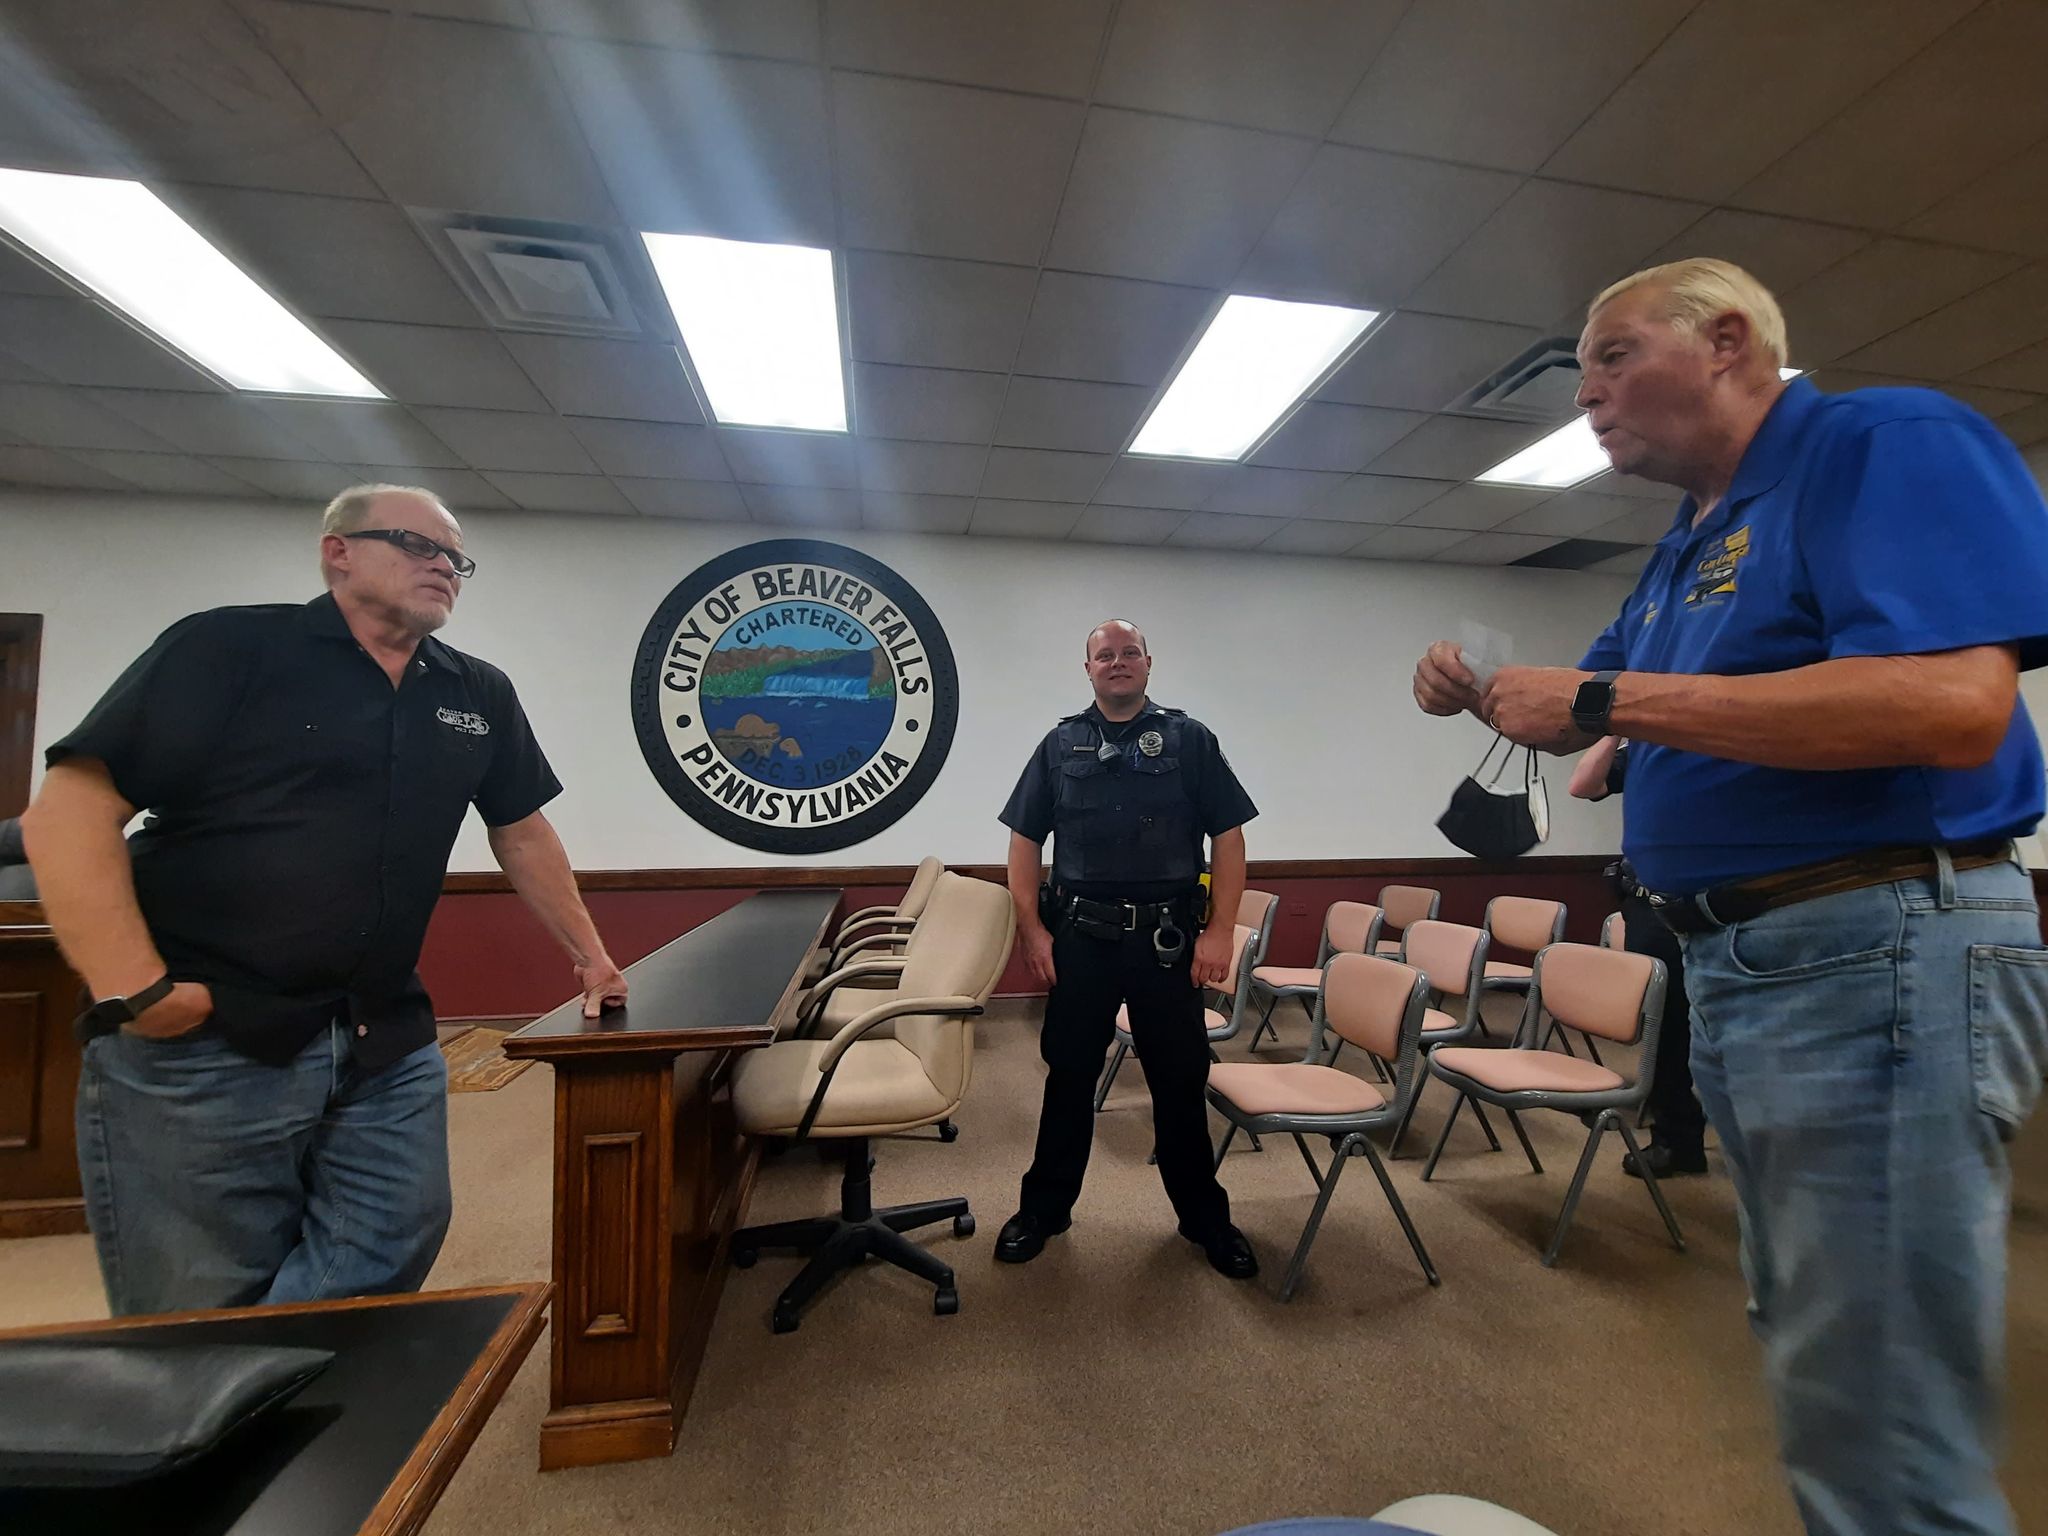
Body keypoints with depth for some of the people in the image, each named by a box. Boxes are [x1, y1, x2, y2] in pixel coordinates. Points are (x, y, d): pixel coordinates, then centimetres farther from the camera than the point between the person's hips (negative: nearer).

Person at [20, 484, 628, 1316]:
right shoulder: (228, 647, -5)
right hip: (196, 1044, -4)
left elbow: (522, 833, 14)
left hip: (389, 1049, 5)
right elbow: (70, 809, -9)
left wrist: (591, 956, 14)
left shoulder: (480, 696, 9)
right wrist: (132, 989, -17)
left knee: (381, 1273, 9)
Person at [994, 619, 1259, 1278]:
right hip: (1079, 935, 1)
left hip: (1166, 936, -1)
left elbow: (1228, 837, 0)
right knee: (1069, 1074, 13)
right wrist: (1032, 928, -2)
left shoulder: (1188, 739, 3)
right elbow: (1025, 839, 6)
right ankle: (1045, 1207, 32)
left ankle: (1204, 1216, 32)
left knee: (1181, 1078, 11)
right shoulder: (1061, 744, 7)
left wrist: (1221, 931, -7)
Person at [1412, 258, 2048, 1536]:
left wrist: (1612, 696, -21)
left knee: (1880, 1429, 2)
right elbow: (1590, 717, 24)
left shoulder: (1890, 443, -8)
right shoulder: (1690, 546, 17)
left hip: (1880, 956, -9)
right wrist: (1486, 695, 3)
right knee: (1813, 1351, 23)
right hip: (1737, 968, 9)